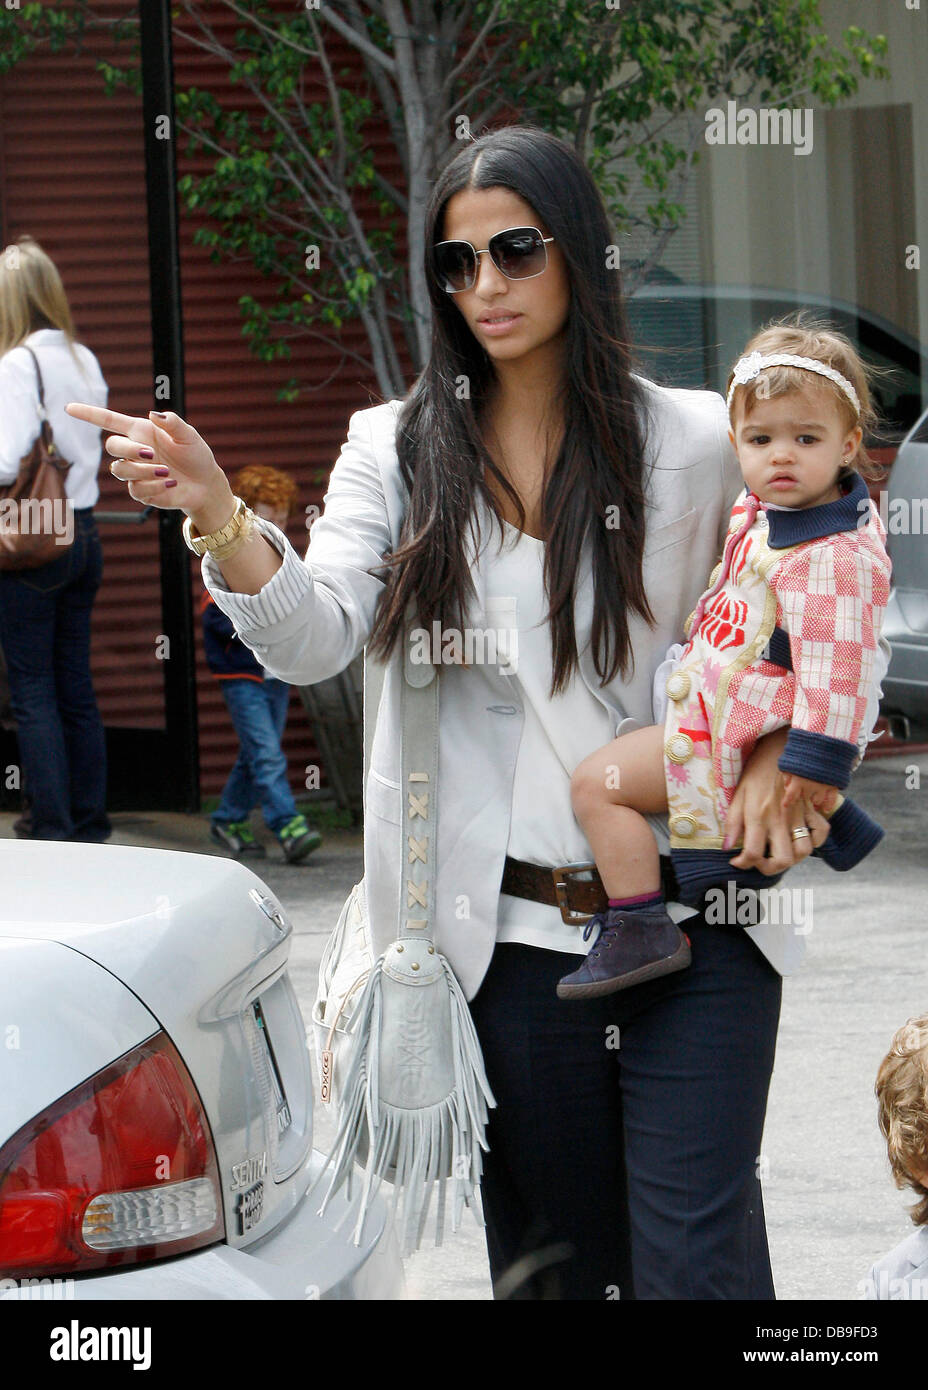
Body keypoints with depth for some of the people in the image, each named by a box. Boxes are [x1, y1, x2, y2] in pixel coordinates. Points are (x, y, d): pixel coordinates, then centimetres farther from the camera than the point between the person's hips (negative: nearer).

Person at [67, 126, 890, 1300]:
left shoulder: (694, 442, 2)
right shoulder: (397, 449, 6)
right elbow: (316, 638, -9)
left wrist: (780, 755, -6)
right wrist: (216, 513, -26)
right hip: (509, 929, 2)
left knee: (695, 1260, -6)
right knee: (550, 1258, 10)